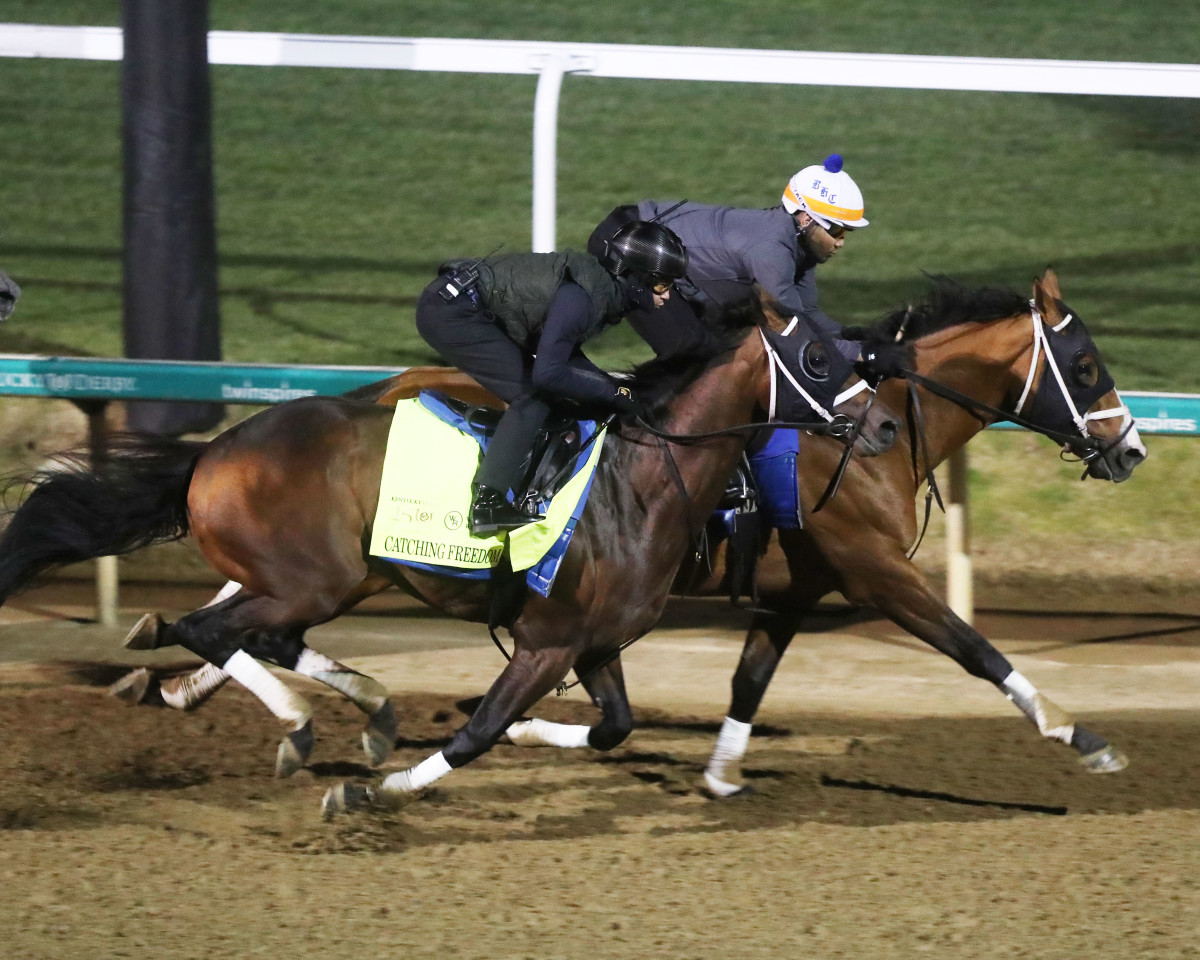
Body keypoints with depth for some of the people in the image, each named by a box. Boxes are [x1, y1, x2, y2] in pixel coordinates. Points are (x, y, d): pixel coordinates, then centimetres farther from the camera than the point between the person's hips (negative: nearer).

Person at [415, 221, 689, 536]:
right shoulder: (581, 297, -23)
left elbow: (564, 354, 19)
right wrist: (613, 394, -16)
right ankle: (488, 503, -19)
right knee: (533, 394, -13)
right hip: (451, 312, -10)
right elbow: (548, 373, -26)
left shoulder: (603, 288, 8)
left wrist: (614, 388, 7)